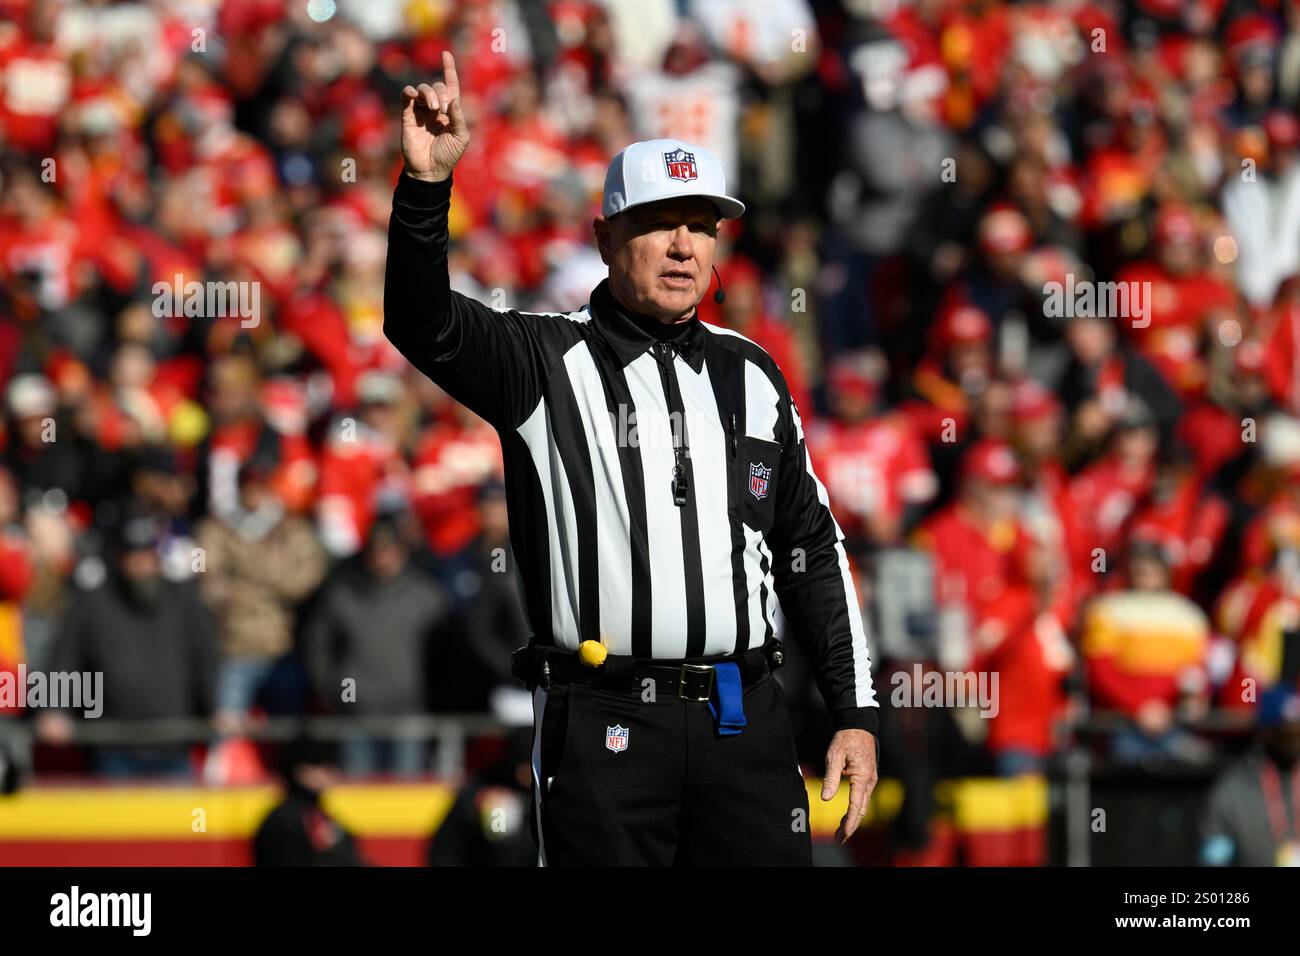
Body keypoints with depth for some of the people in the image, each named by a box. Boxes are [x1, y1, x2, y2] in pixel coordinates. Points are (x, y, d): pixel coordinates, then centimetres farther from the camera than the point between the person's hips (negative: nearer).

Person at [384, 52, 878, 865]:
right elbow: (423, 323, -16)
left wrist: (856, 713, 12)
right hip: (603, 727, -3)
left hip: (747, 725, 4)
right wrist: (427, 183, -32)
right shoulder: (546, 363, 2)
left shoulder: (752, 377, 15)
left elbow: (813, 549, 18)